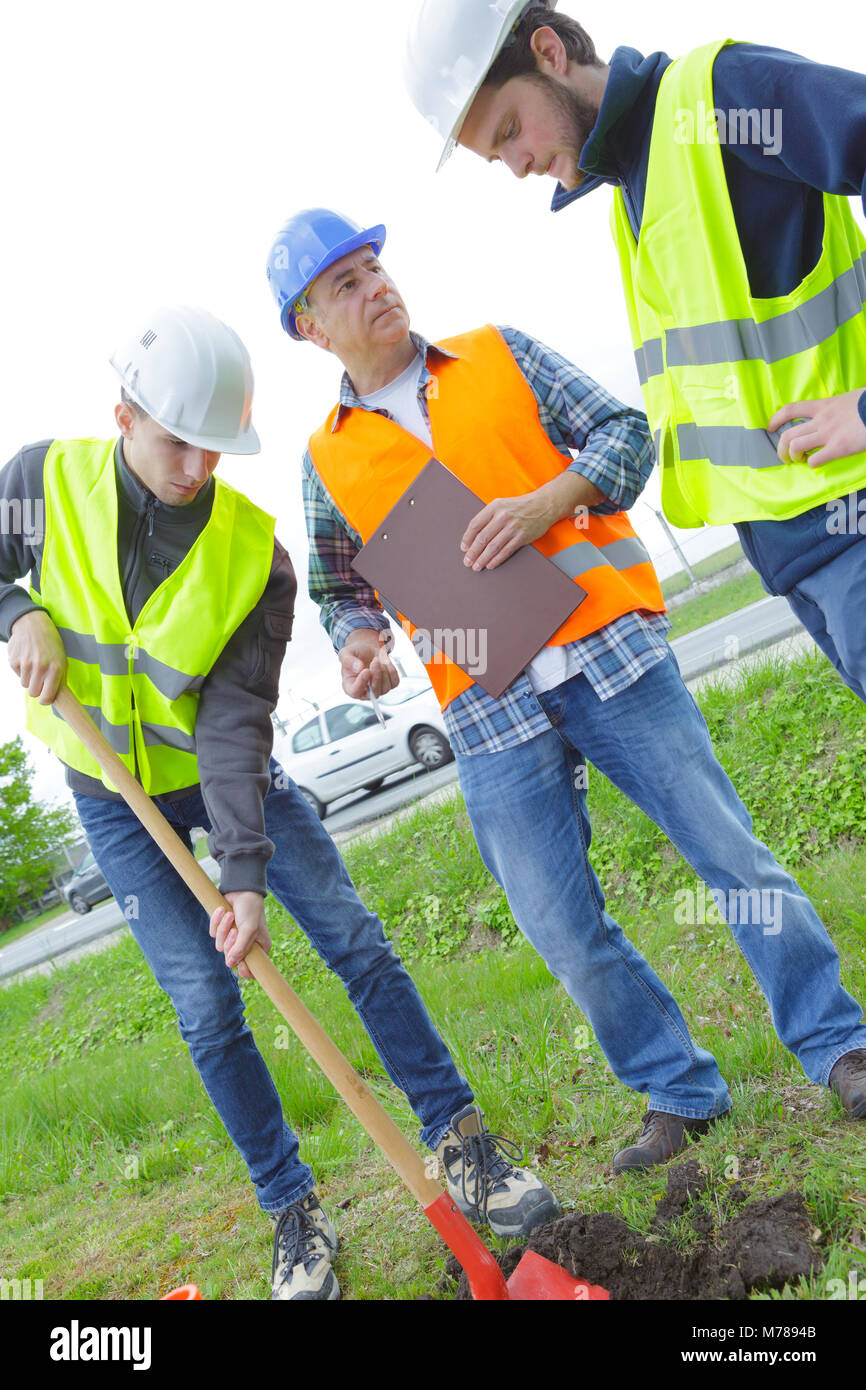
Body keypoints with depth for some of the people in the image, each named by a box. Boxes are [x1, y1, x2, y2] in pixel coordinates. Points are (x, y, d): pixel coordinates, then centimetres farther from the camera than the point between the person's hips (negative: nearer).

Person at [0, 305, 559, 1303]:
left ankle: (461, 1147, 10)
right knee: (206, 1007, -2)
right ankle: (293, 1216, 15)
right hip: (116, 795, 0)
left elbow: (236, 718, -24)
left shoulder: (253, 551, -20)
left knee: (357, 943, -6)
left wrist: (247, 874, -31)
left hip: (227, 772, 0)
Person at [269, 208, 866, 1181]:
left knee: (729, 849, 0)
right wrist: (358, 641, -3)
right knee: (564, 929, 2)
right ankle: (678, 1092, 24)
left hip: (609, 651, -1)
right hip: (490, 715, 1)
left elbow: (625, 431, 6)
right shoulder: (327, 459, 10)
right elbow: (340, 587, 18)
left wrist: (548, 501, -11)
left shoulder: (499, 355, 9)